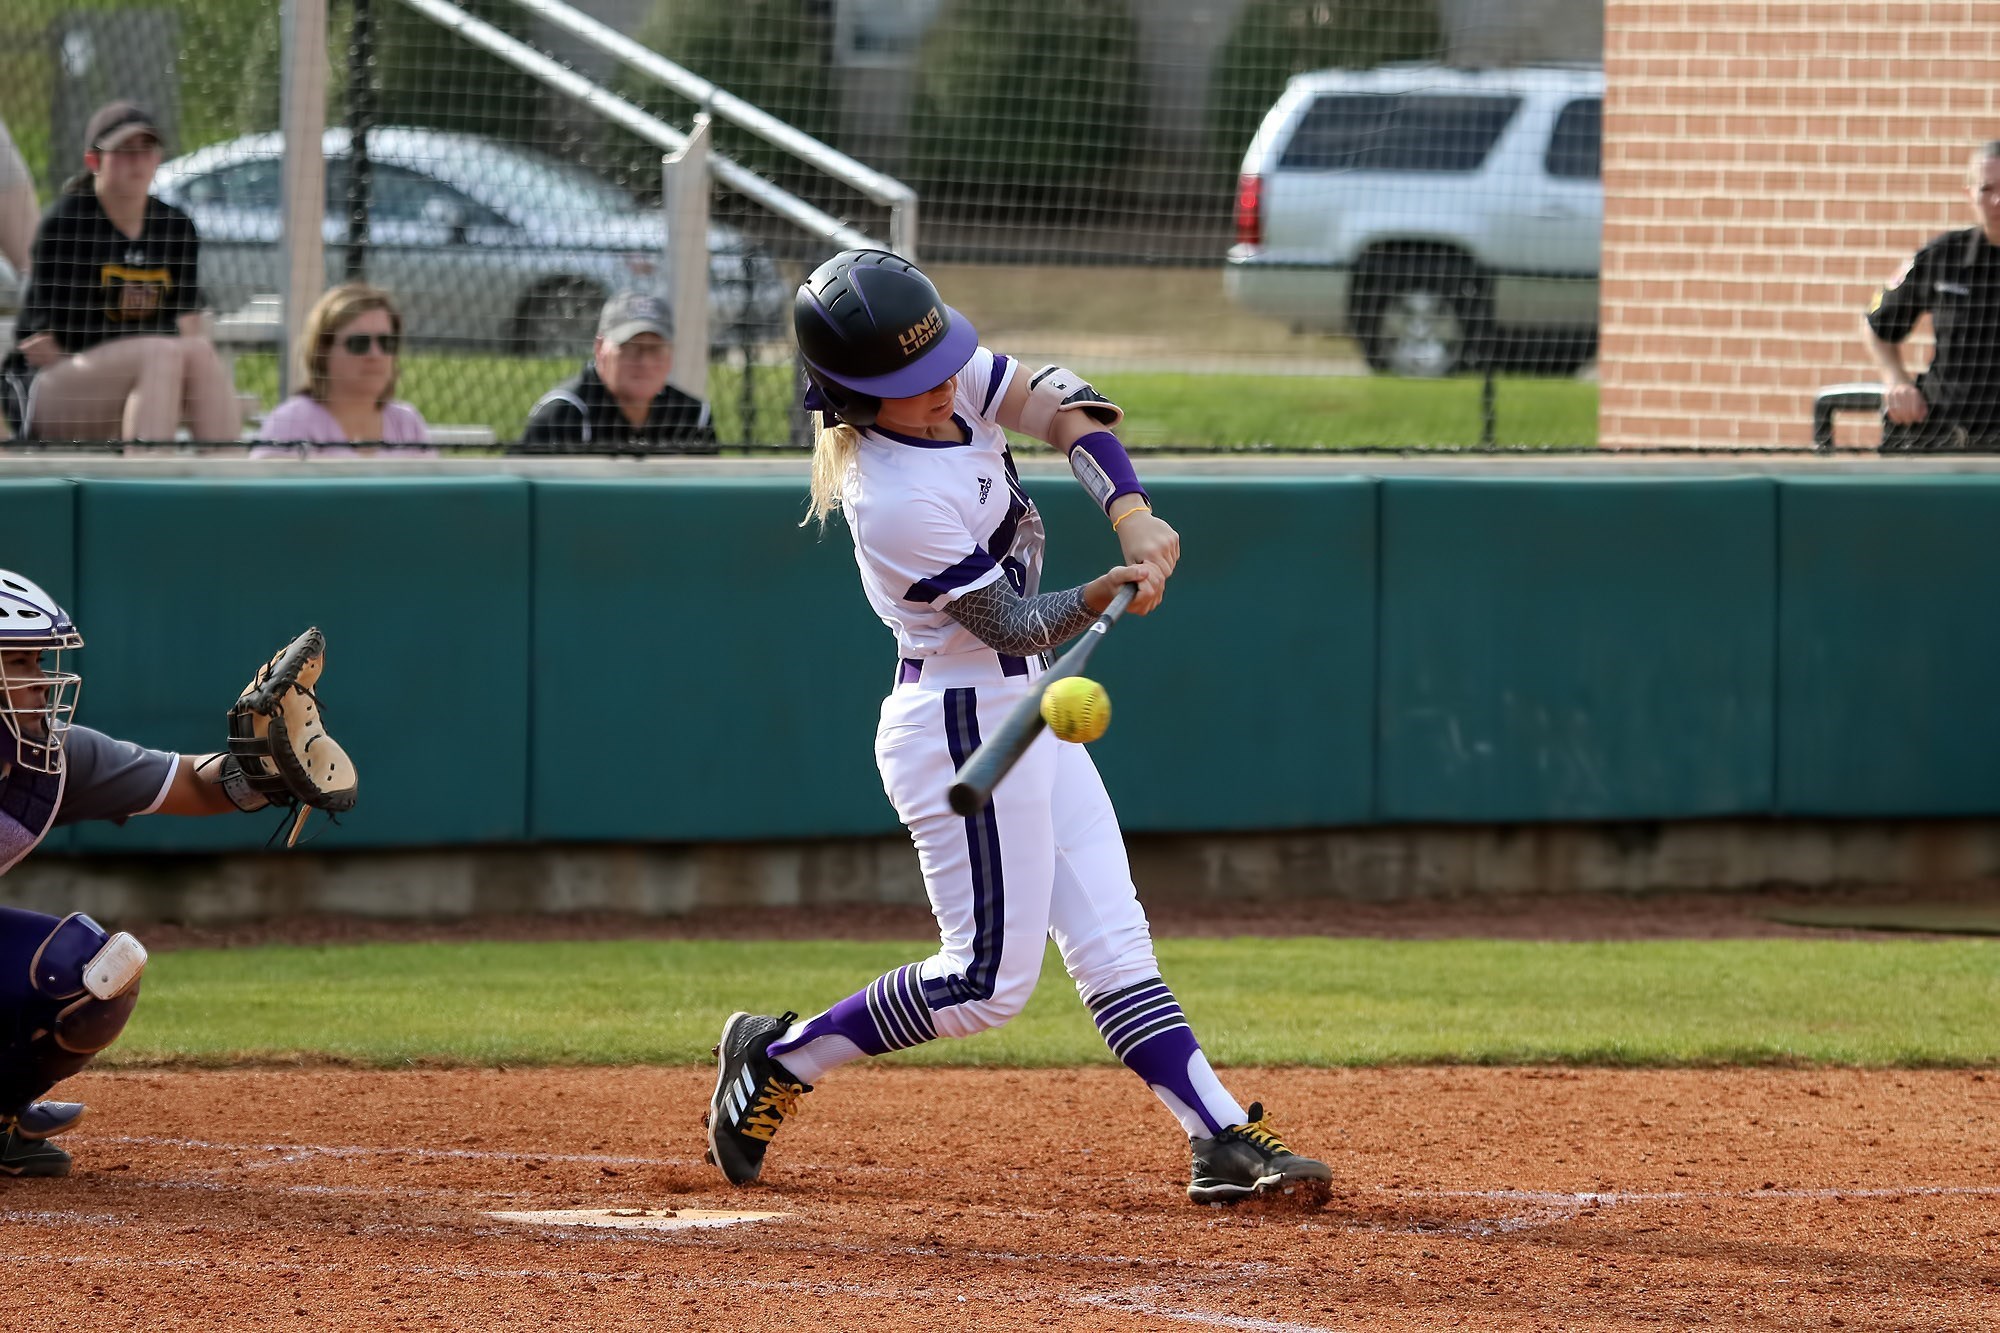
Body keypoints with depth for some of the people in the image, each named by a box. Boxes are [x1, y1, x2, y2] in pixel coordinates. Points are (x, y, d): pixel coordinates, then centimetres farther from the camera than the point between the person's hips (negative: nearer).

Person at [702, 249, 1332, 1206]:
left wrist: (1130, 512, -17)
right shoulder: (895, 501, -28)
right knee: (987, 980, -4)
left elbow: (1057, 403, -2)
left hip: (1020, 711, 9)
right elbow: (1014, 623, -22)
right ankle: (780, 1060, 11)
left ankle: (1222, 1139, 8)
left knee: (1111, 938, 7)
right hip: (962, 725, -9)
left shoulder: (945, 383, -6)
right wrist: (1111, 589, -37)